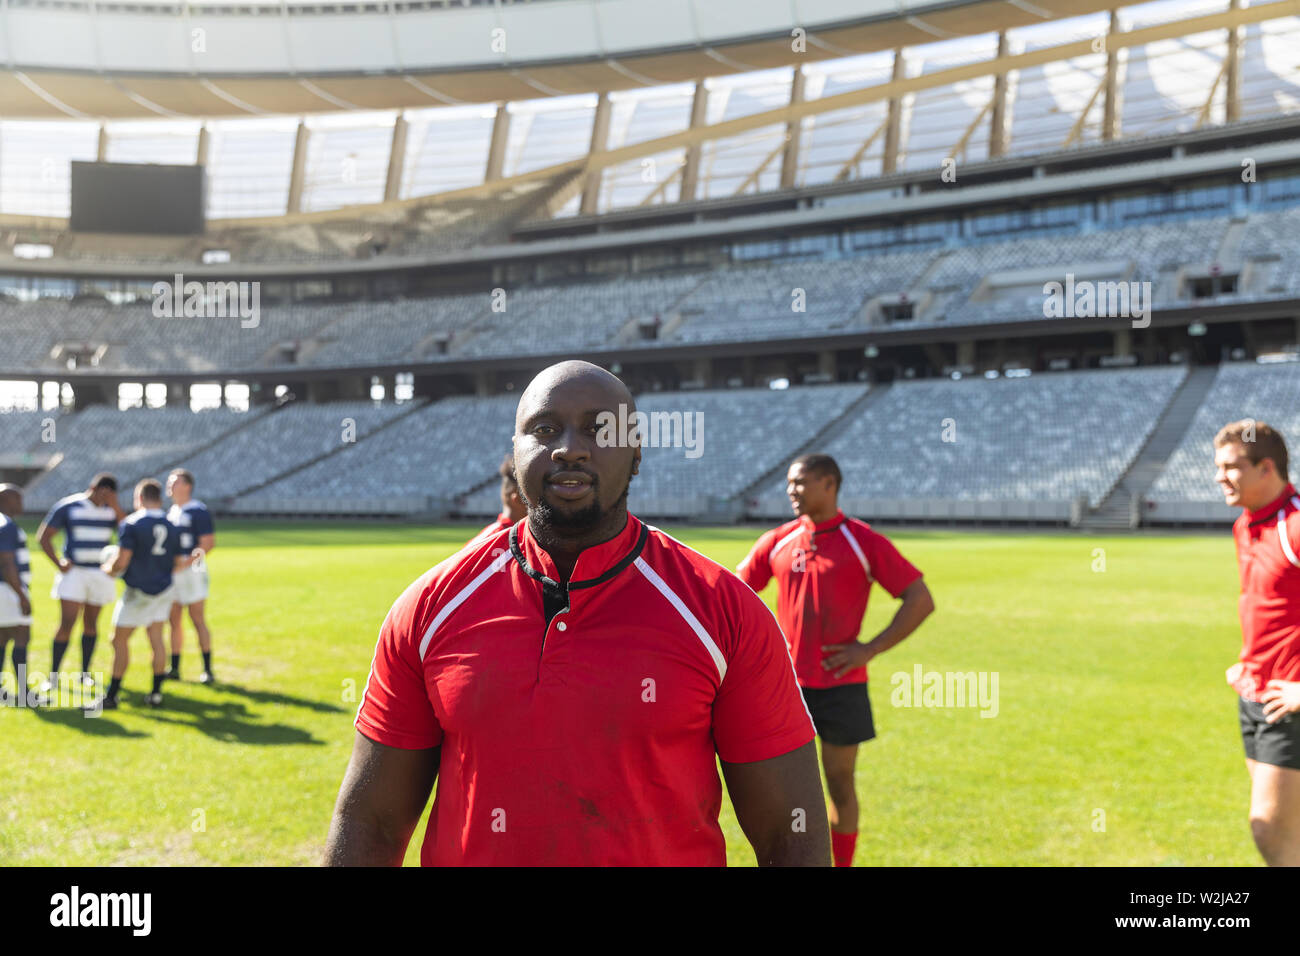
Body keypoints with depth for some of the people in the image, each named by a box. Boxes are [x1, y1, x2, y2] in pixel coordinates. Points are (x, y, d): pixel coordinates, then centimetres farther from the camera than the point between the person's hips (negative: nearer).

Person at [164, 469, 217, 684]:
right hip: (171, 573, 8)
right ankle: (174, 668, 17)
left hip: (191, 572, -8)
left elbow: (208, 543, -16)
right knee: (174, 621, 10)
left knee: (198, 621, -6)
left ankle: (207, 670, -1)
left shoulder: (199, 511, -11)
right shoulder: (172, 511, 15)